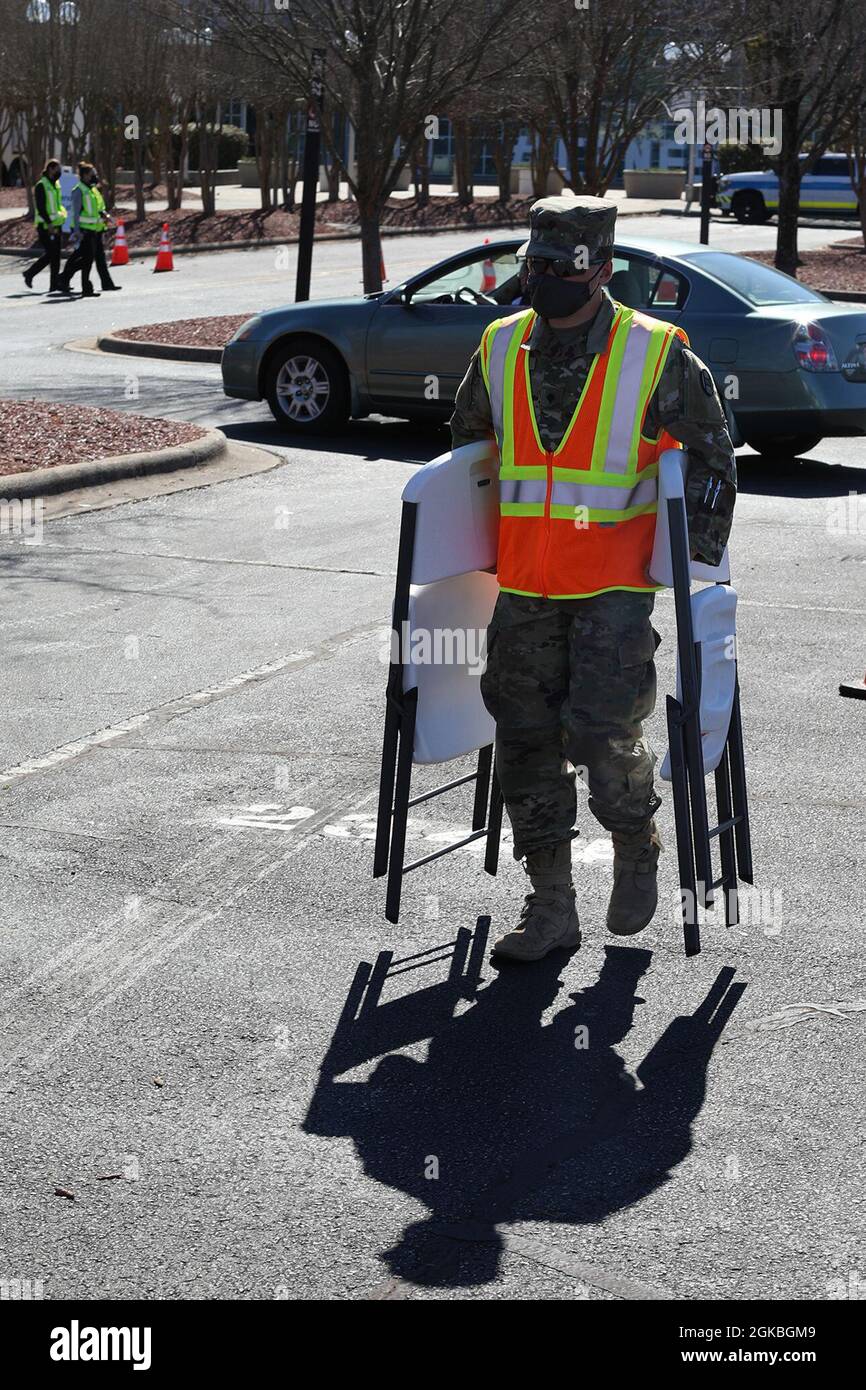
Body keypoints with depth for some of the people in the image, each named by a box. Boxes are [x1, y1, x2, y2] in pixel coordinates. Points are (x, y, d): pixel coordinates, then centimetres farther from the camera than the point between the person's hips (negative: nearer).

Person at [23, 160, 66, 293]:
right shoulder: (41, 186, -12)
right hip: (45, 226, -8)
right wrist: (49, 224, -24)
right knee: (49, 254, -9)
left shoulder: (56, 184, 13)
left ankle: (55, 284, 11)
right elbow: (40, 208, -18)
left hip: (56, 225, 8)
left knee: (55, 254, 6)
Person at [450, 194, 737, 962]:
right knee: (526, 740, 4)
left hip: (615, 587, -4)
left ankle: (637, 846, 19)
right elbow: (467, 442, 22)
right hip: (524, 587, 5)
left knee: (602, 731, -13)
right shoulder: (501, 349, 6)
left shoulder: (656, 356, -7)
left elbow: (713, 456, 2)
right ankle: (551, 905, 16)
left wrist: (699, 565, 0)